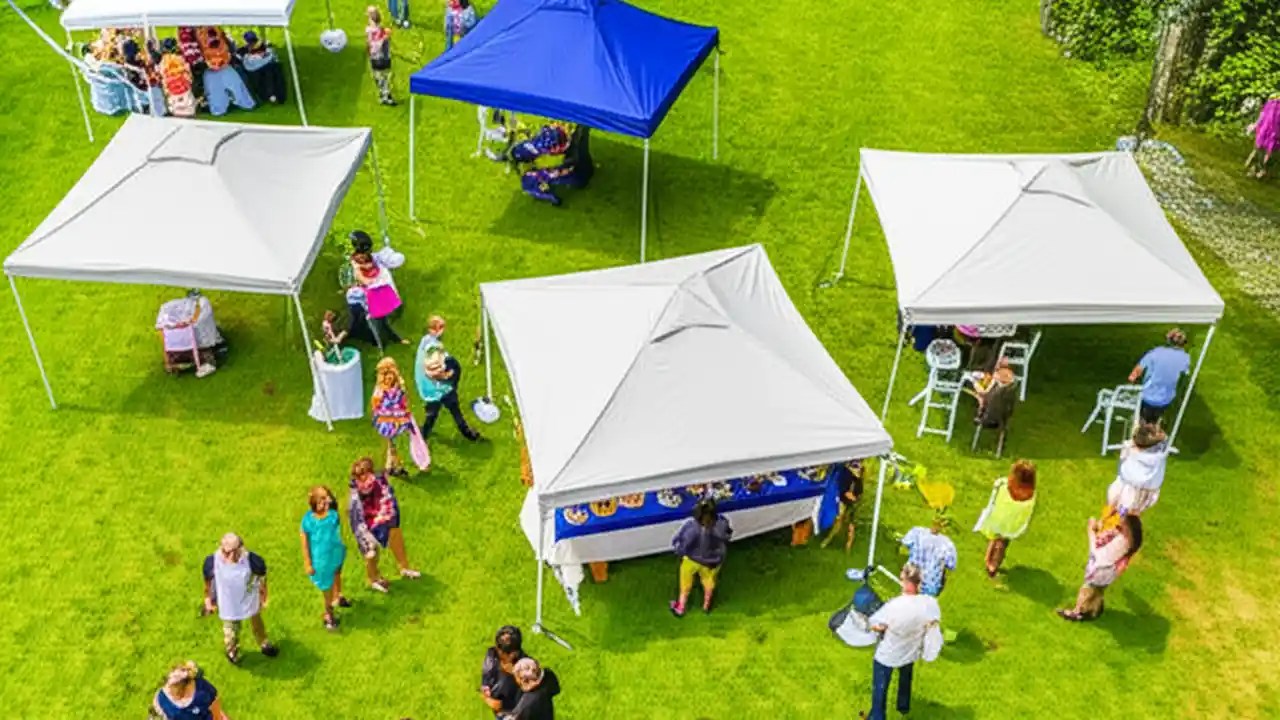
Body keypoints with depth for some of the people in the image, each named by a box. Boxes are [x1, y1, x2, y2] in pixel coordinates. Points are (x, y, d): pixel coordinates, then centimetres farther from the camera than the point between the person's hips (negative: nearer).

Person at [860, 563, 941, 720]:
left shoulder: (893, 606, -38)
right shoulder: (930, 603, -26)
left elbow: (875, 626, -24)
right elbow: (934, 624, -6)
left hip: (887, 655, -5)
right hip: (910, 653, 5)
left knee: (880, 687, 20)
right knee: (905, 679, 35)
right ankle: (904, 707, 59)